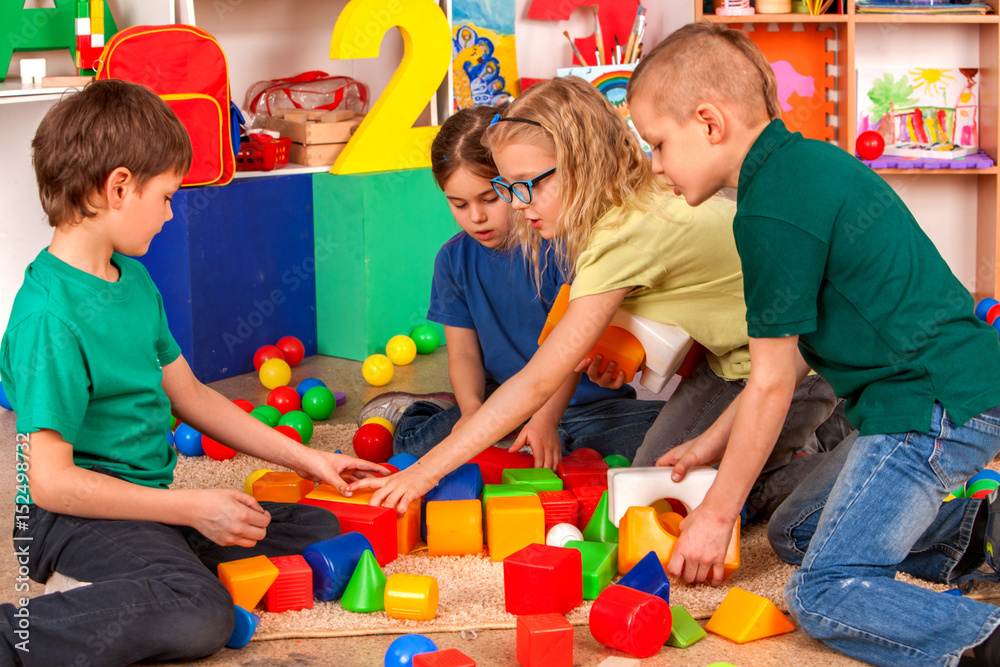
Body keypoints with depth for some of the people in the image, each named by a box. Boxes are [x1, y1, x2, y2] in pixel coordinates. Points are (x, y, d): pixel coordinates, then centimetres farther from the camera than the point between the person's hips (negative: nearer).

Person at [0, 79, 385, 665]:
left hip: (150, 504, 10)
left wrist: (303, 457, 17)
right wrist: (193, 508, -19)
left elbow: (189, 394, 20)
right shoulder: (49, 316, -20)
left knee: (322, 533, 5)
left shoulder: (133, 279, 11)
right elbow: (51, 481, -22)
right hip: (76, 516, -10)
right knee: (200, 617, -33)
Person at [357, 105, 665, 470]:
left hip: (579, 404, -1)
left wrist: (547, 418, -33)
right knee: (418, 441, -26)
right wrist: (472, 409, -20)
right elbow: (464, 352, 2)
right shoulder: (454, 260, 4)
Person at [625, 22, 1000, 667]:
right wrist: (714, 441, 22)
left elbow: (772, 383, -13)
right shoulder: (810, 159, 12)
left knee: (824, 593, -15)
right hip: (926, 400, 10)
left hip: (936, 410, -10)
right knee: (795, 530, 21)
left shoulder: (771, 210, -19)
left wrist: (716, 515, -1)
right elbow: (797, 350, 17)